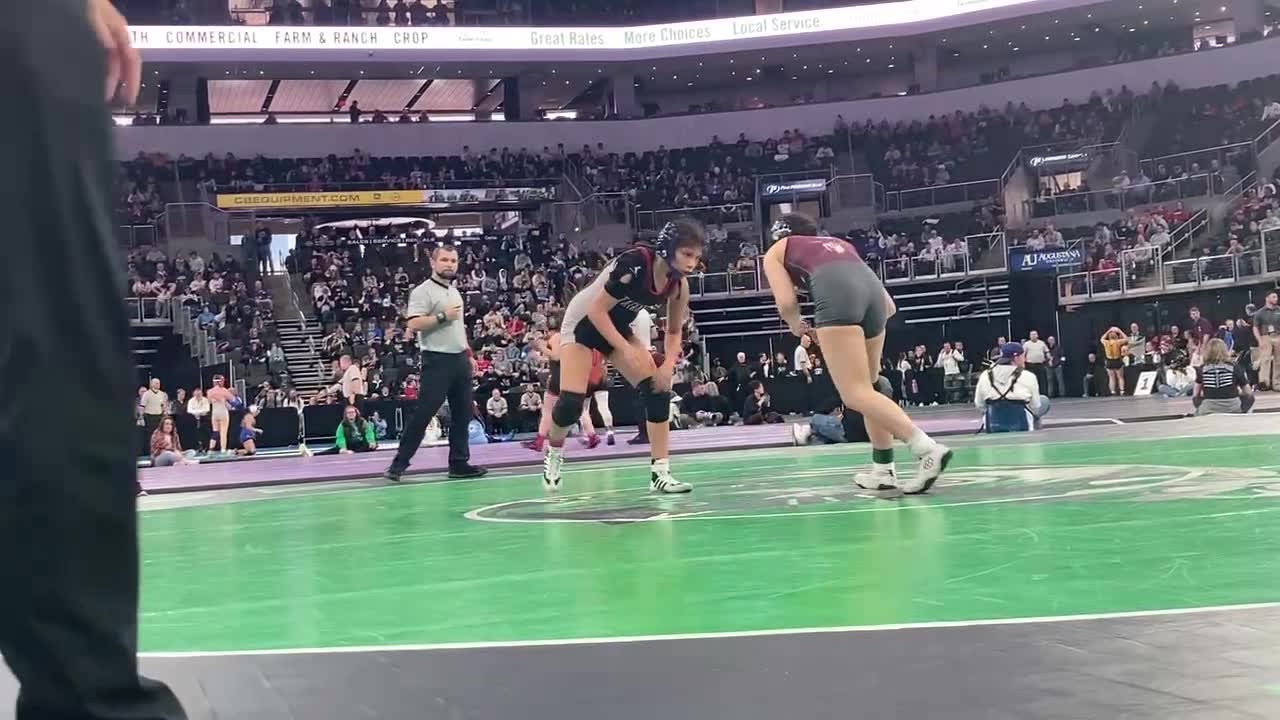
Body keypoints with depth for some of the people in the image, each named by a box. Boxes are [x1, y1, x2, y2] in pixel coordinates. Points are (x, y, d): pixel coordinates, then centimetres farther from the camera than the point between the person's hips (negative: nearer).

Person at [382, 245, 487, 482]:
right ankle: (399, 463, -3)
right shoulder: (423, 292, -8)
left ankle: (459, 463, 13)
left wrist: (469, 355, 20)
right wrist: (442, 316, -18)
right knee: (423, 412, -9)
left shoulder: (455, 292, 18)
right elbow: (414, 324, -19)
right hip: (437, 360, -8)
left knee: (463, 413, 7)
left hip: (459, 359, 8)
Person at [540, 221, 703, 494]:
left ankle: (660, 472, -6)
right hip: (583, 322, -6)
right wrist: (626, 350, -31)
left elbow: (675, 331, 2)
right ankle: (553, 454, 16)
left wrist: (668, 366, -15)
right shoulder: (633, 264, -33)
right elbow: (597, 310, -28)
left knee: (658, 390, -9)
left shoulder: (678, 284, -13)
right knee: (571, 402, -15)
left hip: (618, 328, 6)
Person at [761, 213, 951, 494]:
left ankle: (928, 448, -27)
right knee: (866, 389, 19)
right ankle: (883, 470, 17)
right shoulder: (839, 243, 40)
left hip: (837, 295, -6)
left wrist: (797, 326, 31)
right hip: (871, 287, 6)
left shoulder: (776, 252, 29)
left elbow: (786, 302, 12)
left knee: (856, 394, -11)